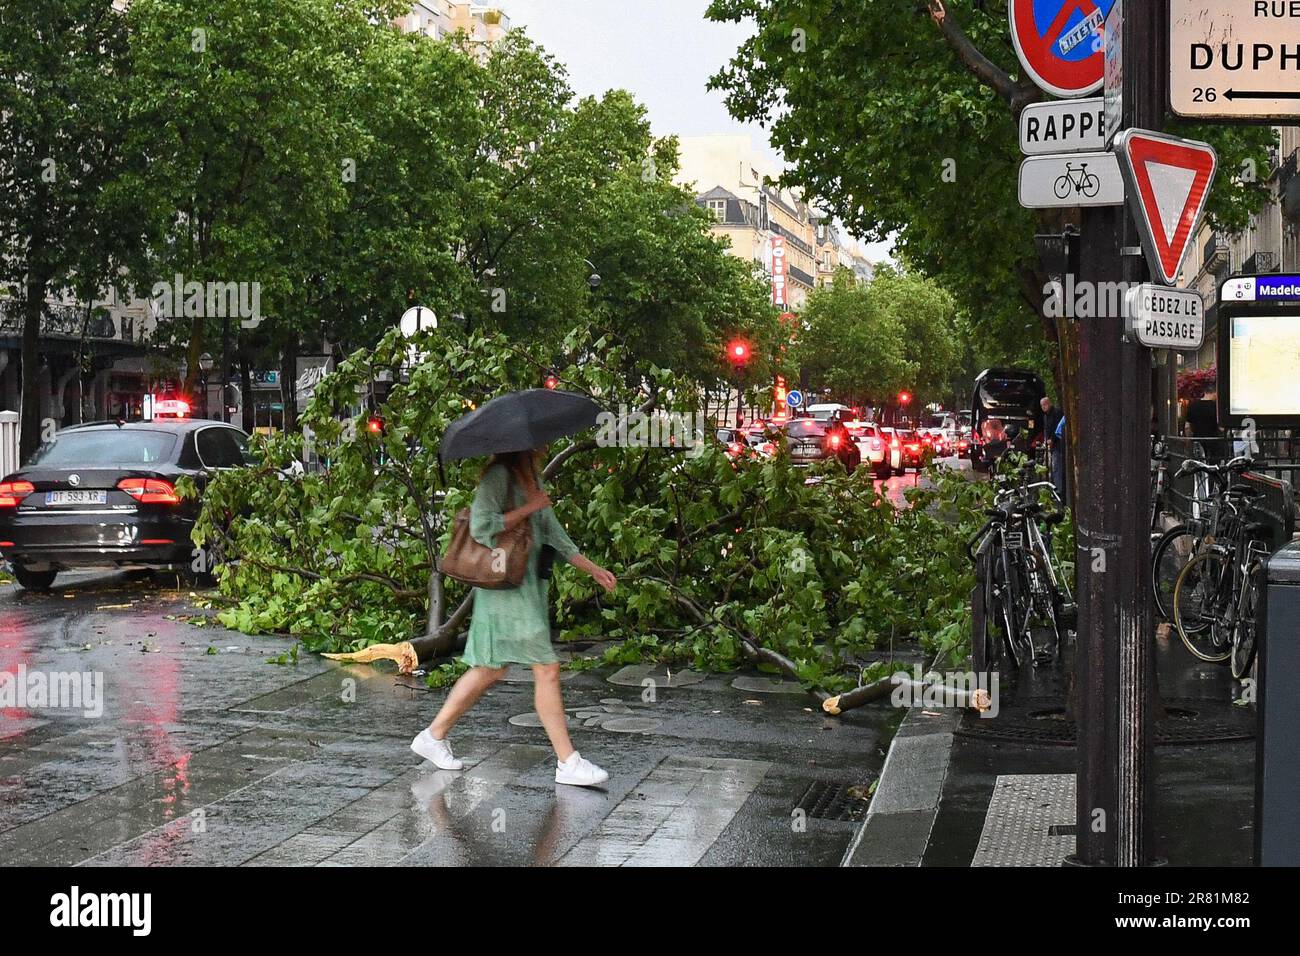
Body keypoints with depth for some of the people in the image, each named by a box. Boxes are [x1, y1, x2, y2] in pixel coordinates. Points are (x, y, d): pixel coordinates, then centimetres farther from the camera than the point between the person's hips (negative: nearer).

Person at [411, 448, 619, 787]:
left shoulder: (532, 480, 17)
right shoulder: (498, 476, -12)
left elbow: (554, 534, 23)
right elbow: (481, 525, -22)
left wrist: (593, 569, 21)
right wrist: (528, 508, -17)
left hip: (529, 586, 10)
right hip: (506, 586, -10)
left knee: (489, 670, 15)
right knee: (547, 669, -8)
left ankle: (433, 736, 25)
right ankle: (568, 762, -3)